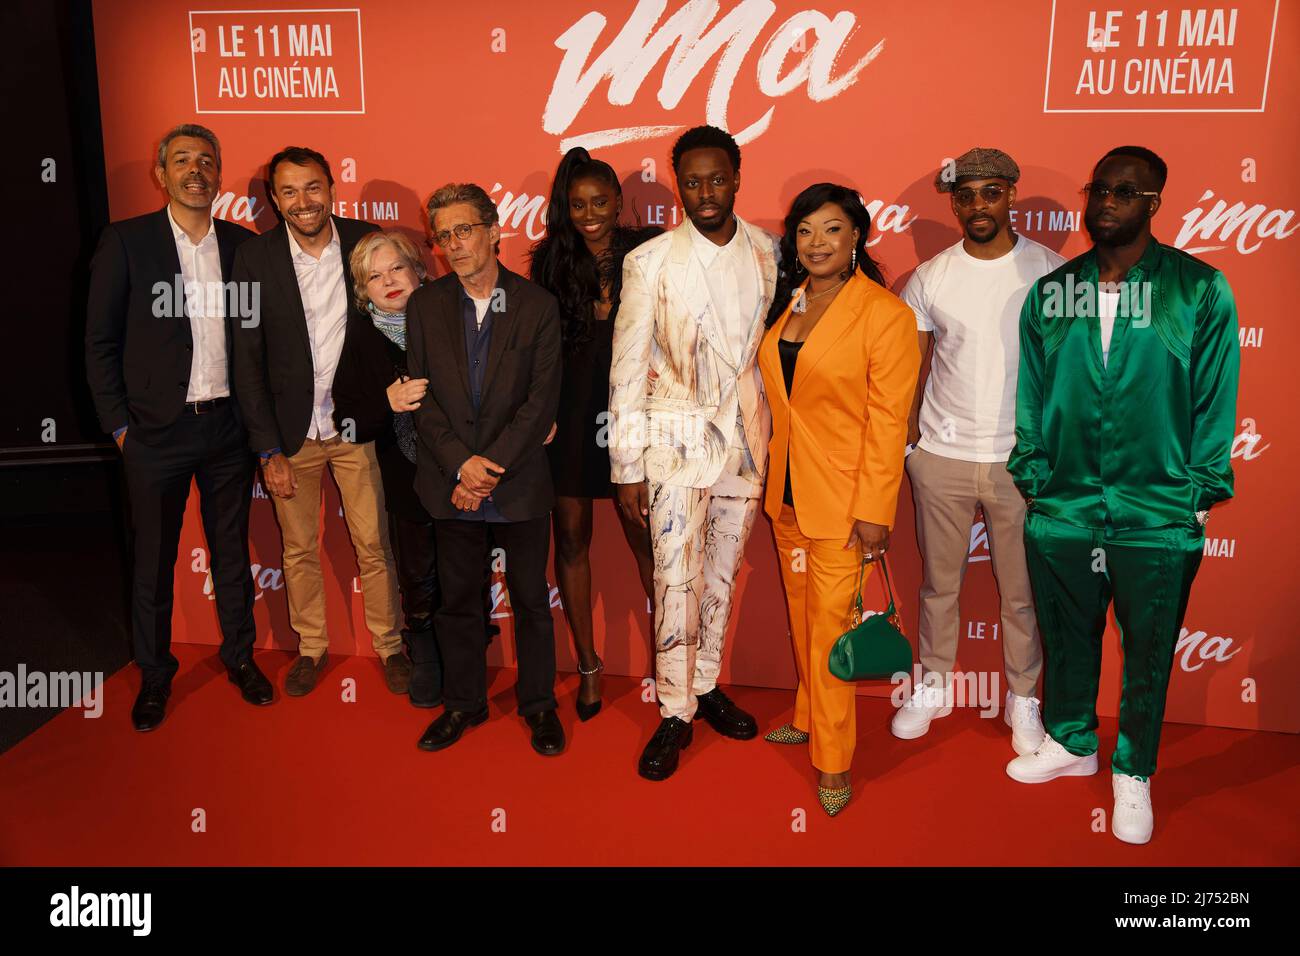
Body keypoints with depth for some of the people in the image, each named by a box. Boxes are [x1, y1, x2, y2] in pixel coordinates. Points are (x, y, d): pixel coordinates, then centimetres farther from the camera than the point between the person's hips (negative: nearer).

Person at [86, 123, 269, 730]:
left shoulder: (243, 245, 5)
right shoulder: (125, 242, -3)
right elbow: (100, 341, -1)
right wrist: (118, 423, -5)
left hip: (227, 426, 2)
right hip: (157, 430, -2)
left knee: (232, 550, 14)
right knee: (153, 560, 9)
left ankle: (239, 656, 31)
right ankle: (154, 675, 26)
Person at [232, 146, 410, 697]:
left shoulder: (365, 243, -4)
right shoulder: (255, 258, -7)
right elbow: (248, 360, -5)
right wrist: (269, 450, -8)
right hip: (291, 430, 0)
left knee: (375, 544, 5)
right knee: (299, 548, 12)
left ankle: (390, 645, 24)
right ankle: (311, 646, 31)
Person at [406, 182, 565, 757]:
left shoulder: (537, 305, -2)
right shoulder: (424, 306, 4)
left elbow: (542, 399, -8)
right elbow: (422, 396, 1)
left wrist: (491, 467, -14)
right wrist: (461, 463, -12)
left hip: (521, 483, -2)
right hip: (450, 484, 2)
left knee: (531, 600, 10)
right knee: (457, 600, 13)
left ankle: (538, 703, 28)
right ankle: (463, 703, 31)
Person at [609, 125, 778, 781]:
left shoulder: (768, 251, 2)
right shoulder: (649, 262, -8)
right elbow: (626, 369, -6)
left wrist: (772, 430, 9)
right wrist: (626, 468, -7)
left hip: (747, 433, 4)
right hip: (677, 437, -3)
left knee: (722, 571, 14)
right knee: (676, 580, -2)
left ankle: (705, 684, 32)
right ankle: (675, 713, 14)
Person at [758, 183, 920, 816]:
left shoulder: (884, 313, -13)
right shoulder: (788, 302, 7)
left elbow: (888, 421, -15)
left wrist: (874, 512, -17)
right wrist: (770, 475, 11)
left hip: (842, 496, -6)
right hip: (786, 490, 7)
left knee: (830, 625, -2)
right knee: (801, 615, 18)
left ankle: (833, 760, 13)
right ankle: (808, 716, 37)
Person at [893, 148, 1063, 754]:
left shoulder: (1049, 271, -3)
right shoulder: (929, 278, 1)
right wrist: (909, 436, -1)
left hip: (1021, 460, -1)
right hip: (941, 456, 1)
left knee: (1022, 592, 9)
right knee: (939, 582, 14)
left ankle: (1024, 698, 28)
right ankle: (934, 685, 32)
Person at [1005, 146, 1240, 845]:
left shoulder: (1200, 290, -4)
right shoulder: (1049, 292, 3)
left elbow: (1214, 402, -2)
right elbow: (1031, 397, 7)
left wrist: (1201, 493, -3)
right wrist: (1032, 477, 4)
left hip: (1159, 521, -2)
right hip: (1062, 512, 3)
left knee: (1148, 654, 13)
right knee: (1067, 638, 19)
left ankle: (1132, 773, 33)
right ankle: (1072, 742, 42)